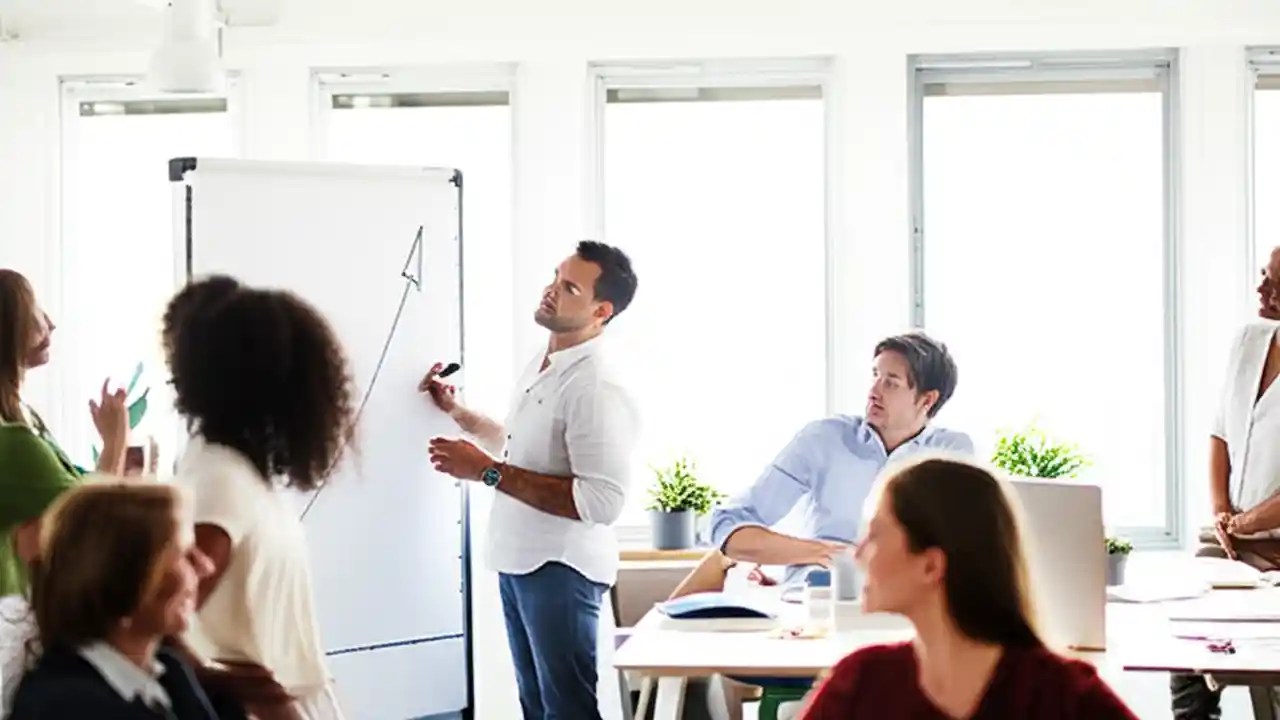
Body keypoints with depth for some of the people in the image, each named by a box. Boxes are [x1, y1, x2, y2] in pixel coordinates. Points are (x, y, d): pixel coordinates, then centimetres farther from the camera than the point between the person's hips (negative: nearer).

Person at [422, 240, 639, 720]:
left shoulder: (597, 390, -22)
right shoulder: (539, 367, 9)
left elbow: (602, 501, -29)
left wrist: (488, 471, -26)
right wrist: (456, 412, 21)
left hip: (561, 568, -10)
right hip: (516, 561, 10)